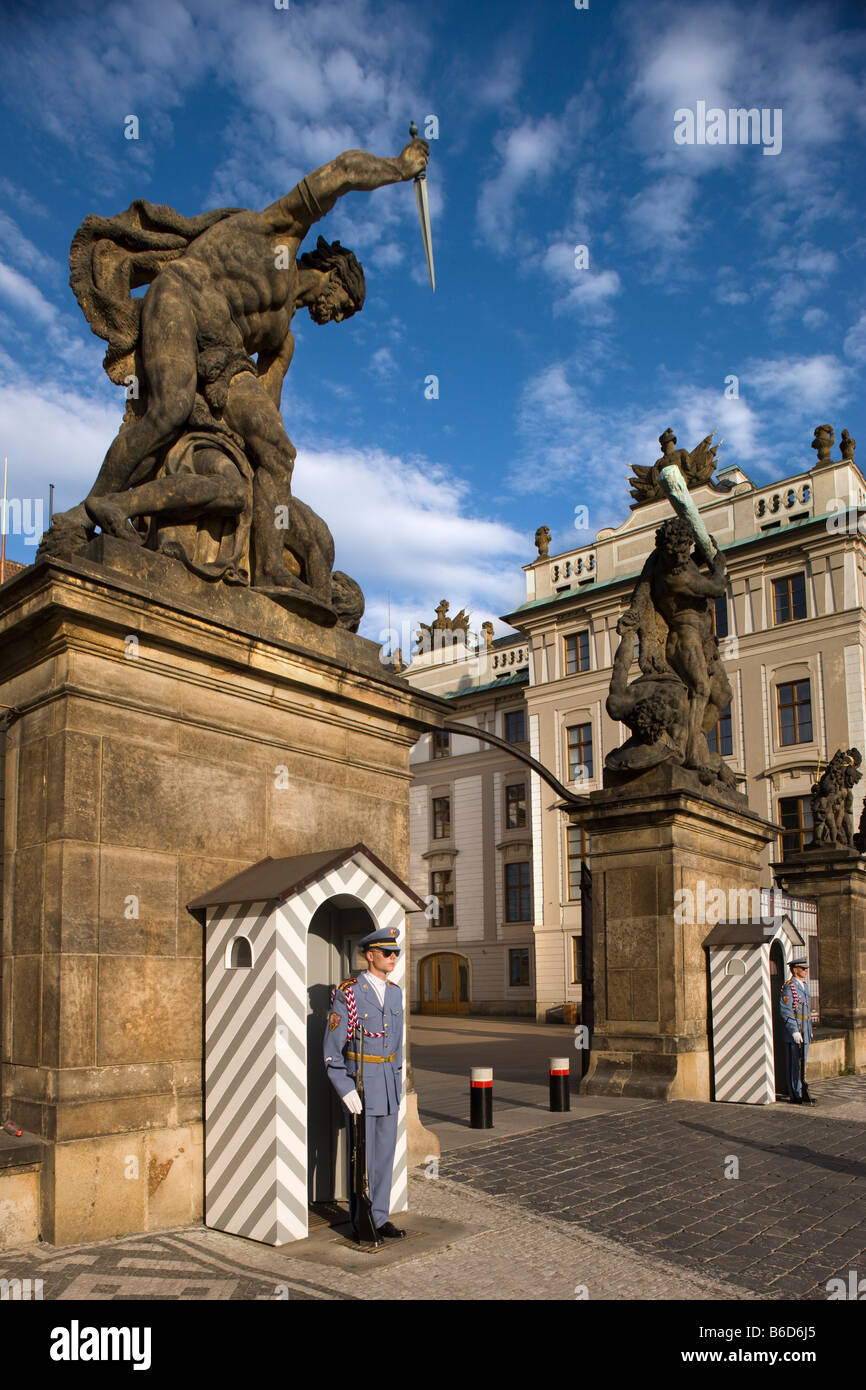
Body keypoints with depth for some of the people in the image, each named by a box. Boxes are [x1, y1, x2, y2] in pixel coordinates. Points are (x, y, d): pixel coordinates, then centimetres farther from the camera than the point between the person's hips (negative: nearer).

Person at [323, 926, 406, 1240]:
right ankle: (362, 1223, 16)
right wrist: (345, 1090, -17)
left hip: (388, 1083, 6)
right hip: (359, 1082, -6)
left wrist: (398, 1082, 14)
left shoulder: (395, 992, 7)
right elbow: (332, 1049, -12)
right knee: (362, 1155, 3)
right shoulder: (348, 993, -14)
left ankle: (379, 1217, 24)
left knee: (385, 1152, 12)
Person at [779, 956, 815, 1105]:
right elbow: (786, 1012, -18)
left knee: (802, 1064, 14)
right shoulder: (788, 987, -13)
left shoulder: (804, 985, 15)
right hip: (794, 1032, -9)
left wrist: (810, 1030, 22)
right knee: (795, 1064, -5)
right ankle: (796, 1096, -1)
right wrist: (794, 1031, -22)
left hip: (805, 1032, 9)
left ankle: (800, 1093, 23)